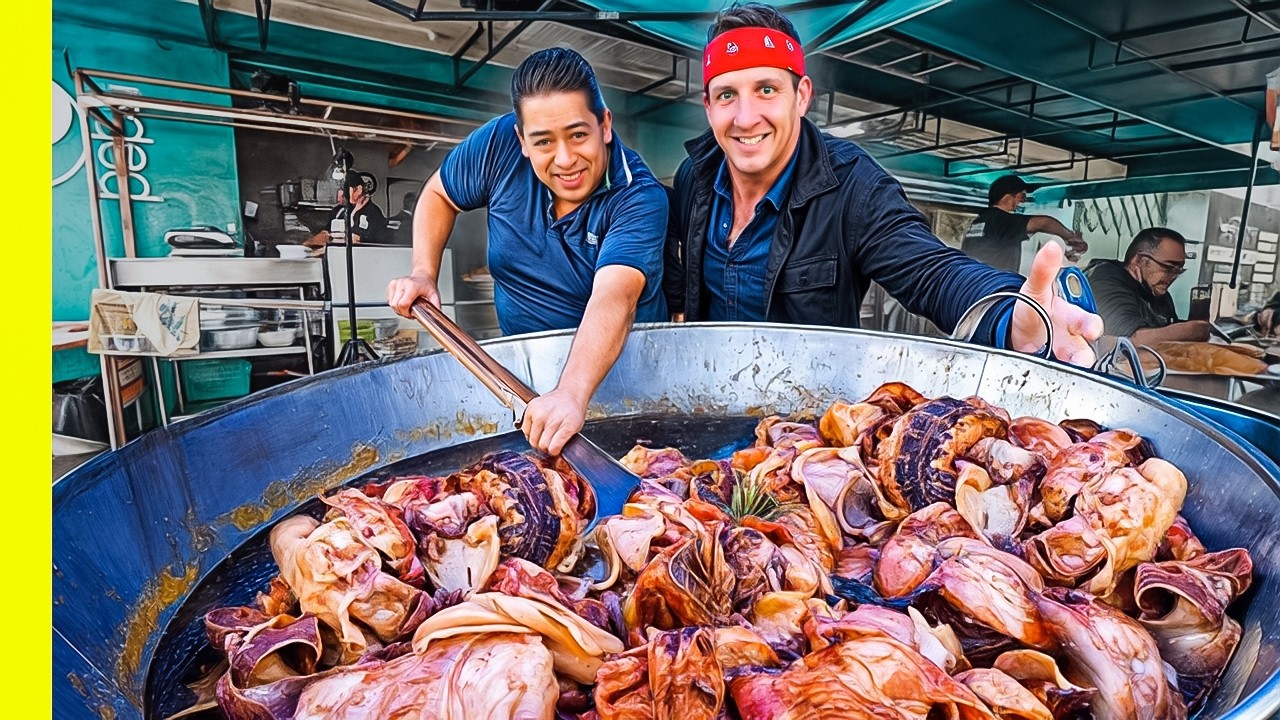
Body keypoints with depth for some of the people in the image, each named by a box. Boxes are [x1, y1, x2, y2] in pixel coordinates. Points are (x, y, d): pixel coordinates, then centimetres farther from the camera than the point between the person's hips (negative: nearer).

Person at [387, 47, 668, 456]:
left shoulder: (641, 199, -23)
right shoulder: (500, 145, -11)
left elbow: (613, 300, -38)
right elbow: (438, 195, 8)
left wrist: (572, 394, -53)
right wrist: (423, 274, -7)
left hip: (621, 368, -2)